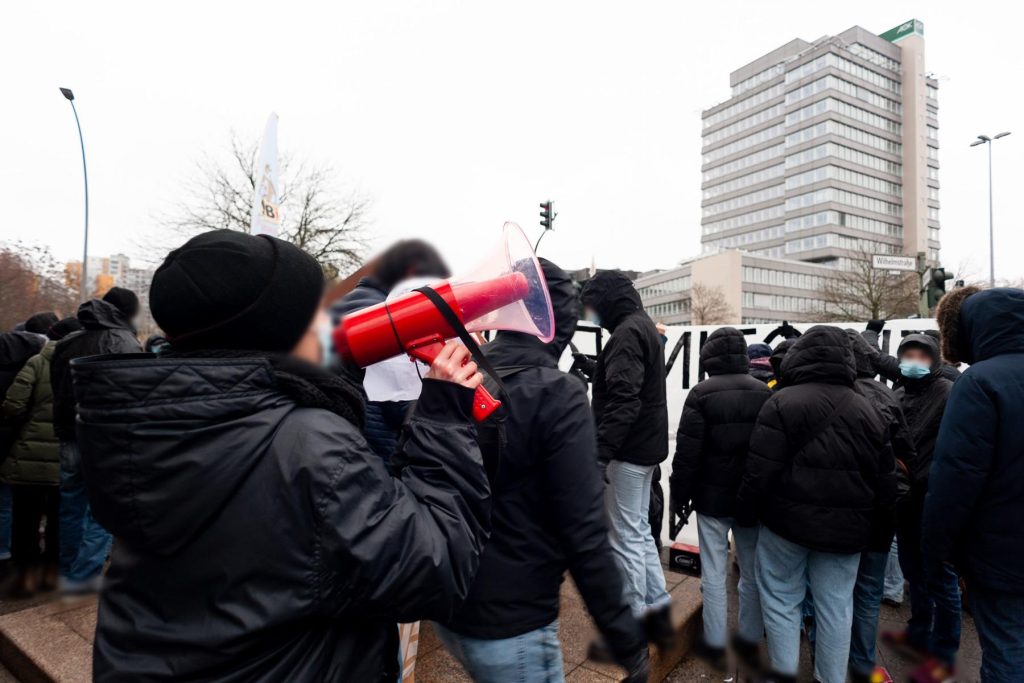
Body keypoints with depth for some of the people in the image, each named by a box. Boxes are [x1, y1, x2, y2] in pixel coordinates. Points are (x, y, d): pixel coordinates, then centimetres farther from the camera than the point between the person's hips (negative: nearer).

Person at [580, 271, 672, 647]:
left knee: (625, 537, 3)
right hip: (647, 446, 10)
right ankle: (658, 610, 28)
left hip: (629, 451, -10)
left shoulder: (627, 333, -17)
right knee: (640, 530, 19)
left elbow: (622, 400, -28)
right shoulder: (645, 326, 15)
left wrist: (600, 453, -30)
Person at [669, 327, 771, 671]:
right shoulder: (765, 393, 2)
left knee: (714, 573, 5)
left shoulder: (703, 393, -12)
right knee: (753, 571, 15)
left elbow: (687, 452, -12)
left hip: (713, 498, -4)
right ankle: (750, 640, 27)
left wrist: (679, 495, -1)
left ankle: (715, 644, 15)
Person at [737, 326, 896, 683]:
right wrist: (868, 520, 23)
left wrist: (745, 513, -2)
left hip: (788, 521, -4)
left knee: (781, 601, 10)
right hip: (846, 529, 5)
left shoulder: (782, 403, -13)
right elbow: (886, 482, 10)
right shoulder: (869, 411, 5)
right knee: (836, 607, 15)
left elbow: (761, 471, -16)